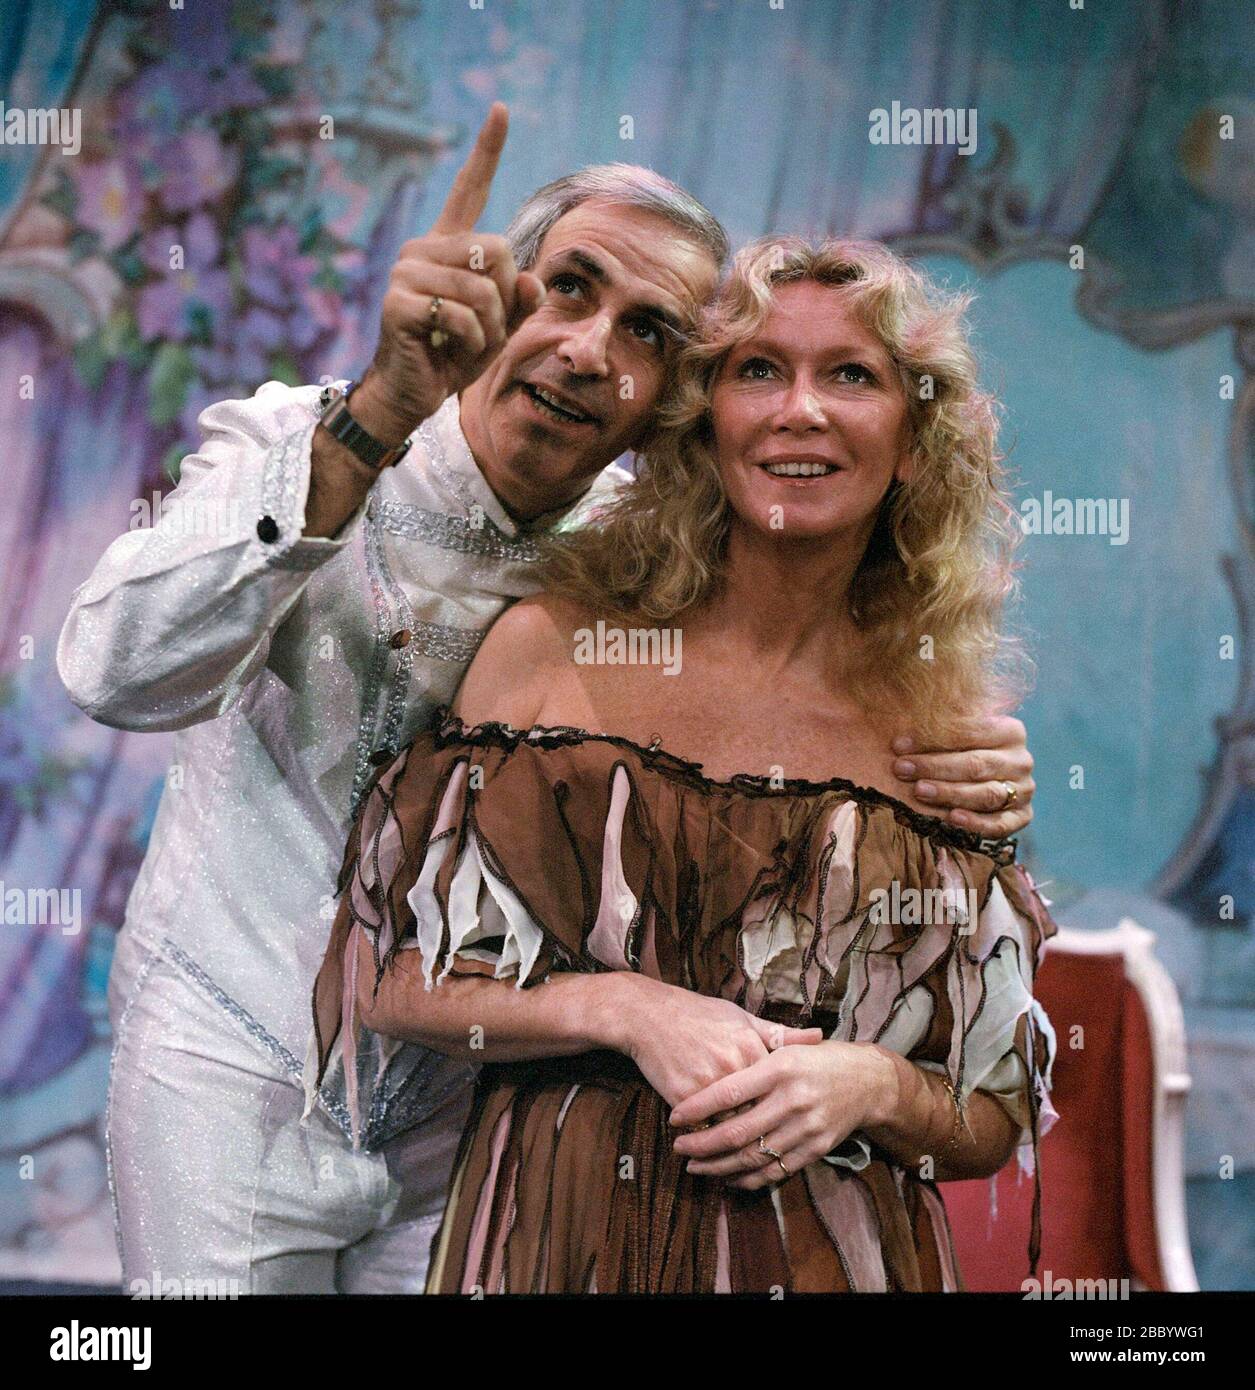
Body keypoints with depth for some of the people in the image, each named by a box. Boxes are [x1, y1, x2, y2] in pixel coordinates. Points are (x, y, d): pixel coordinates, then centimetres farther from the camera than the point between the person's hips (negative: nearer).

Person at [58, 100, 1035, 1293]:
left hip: (468, 1118, 3)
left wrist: (971, 779, -22)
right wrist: (377, 416, -41)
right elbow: (120, 675, -33)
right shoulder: (285, 441, -15)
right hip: (228, 1065, -2)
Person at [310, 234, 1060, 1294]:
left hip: (837, 1257, 1)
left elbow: (995, 1125, 3)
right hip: (558, 1238, 0)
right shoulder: (552, 646, -6)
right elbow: (393, 980, -4)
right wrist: (623, 1009, -16)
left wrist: (869, 1085, -16)